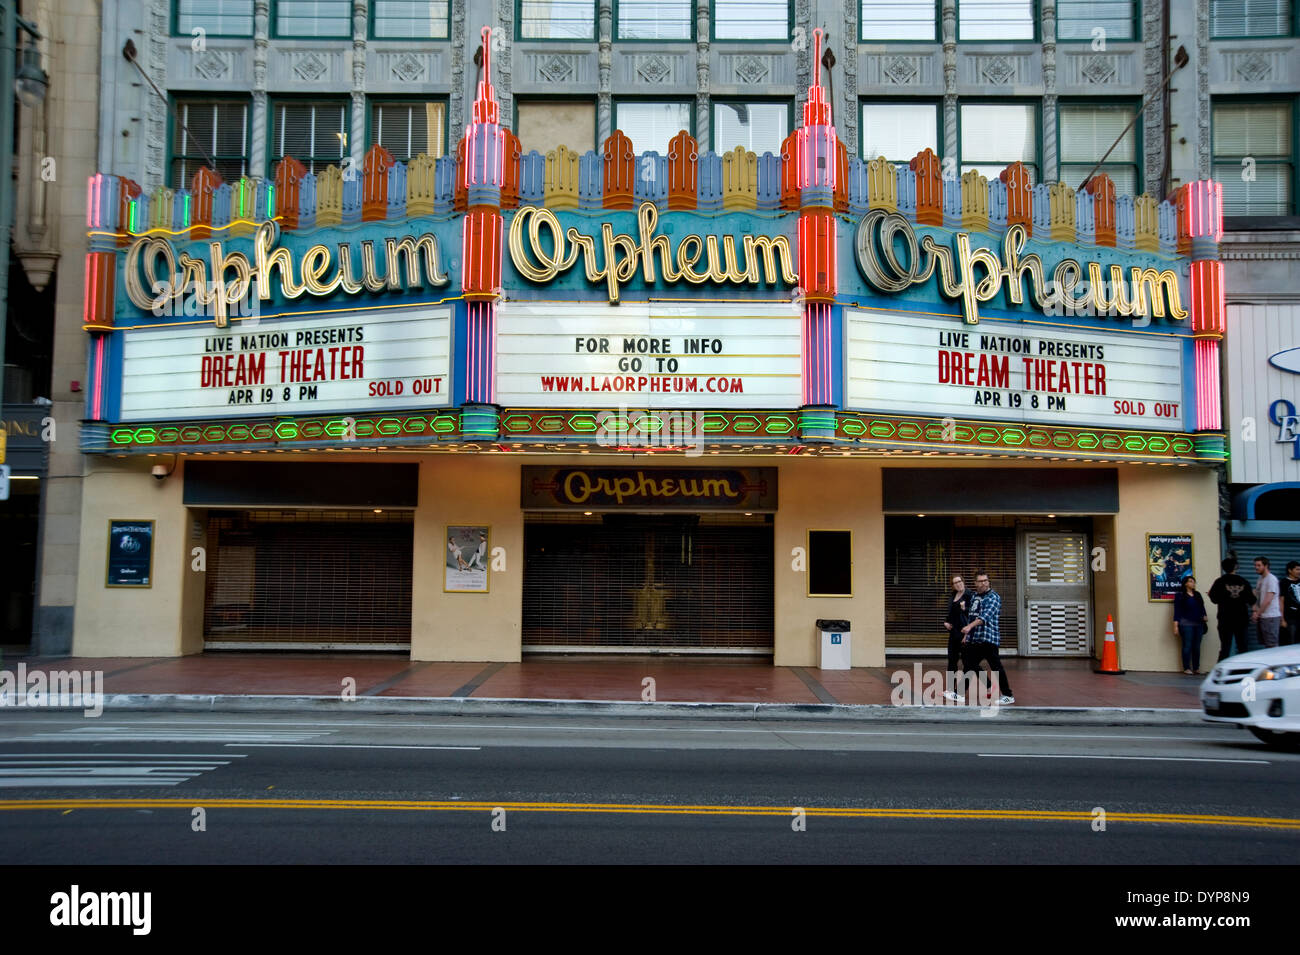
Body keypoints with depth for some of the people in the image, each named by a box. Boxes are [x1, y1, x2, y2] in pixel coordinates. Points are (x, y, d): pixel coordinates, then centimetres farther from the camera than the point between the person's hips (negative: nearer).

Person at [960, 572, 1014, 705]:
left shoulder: (993, 597, -8)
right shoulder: (974, 597, 17)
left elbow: (985, 616, -23)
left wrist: (970, 626, -34)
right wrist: (966, 635, 23)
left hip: (988, 638, -8)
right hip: (974, 639, 8)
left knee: (996, 666, -8)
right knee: (969, 664, 10)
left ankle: (1008, 696, -2)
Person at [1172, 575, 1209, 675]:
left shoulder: (1198, 595, 17)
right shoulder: (1180, 595, 0)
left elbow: (1202, 608, 22)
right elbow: (1177, 611, -4)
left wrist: (1204, 616, 1)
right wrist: (1176, 626, -10)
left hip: (1198, 624, 5)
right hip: (1186, 624, -5)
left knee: (1197, 647, 5)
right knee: (1187, 646, -5)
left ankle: (1196, 668, 11)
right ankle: (1187, 668, -1)